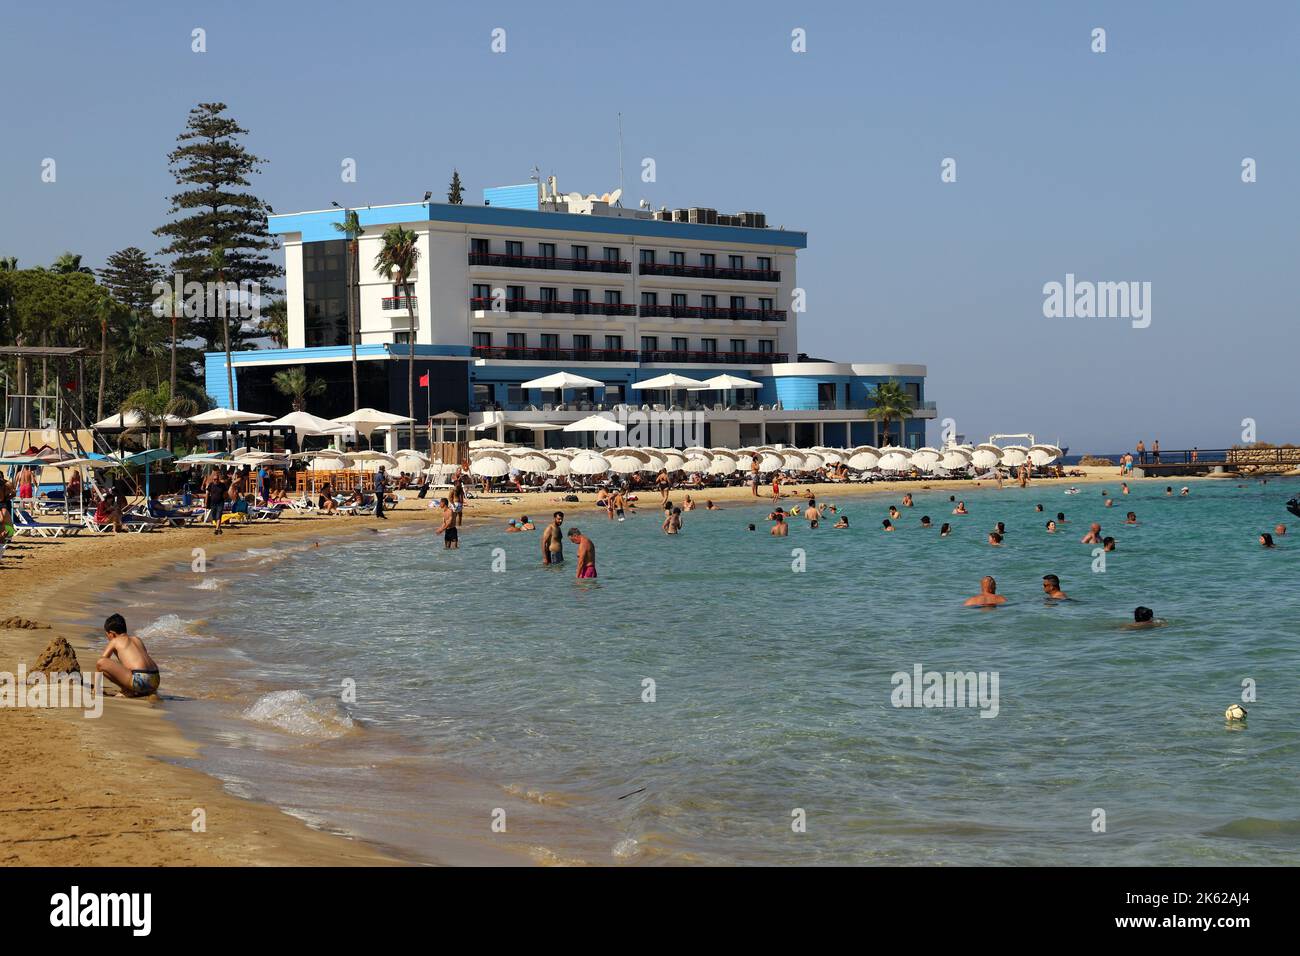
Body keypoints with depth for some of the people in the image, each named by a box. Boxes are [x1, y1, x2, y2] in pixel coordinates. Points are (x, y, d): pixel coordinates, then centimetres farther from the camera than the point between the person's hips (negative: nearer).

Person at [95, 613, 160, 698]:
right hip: (155, 682, 7)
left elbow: (100, 664, 16)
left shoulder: (114, 641, 13)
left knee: (101, 662, -5)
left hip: (139, 679, -7)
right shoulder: (137, 640, 28)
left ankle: (126, 690, 2)